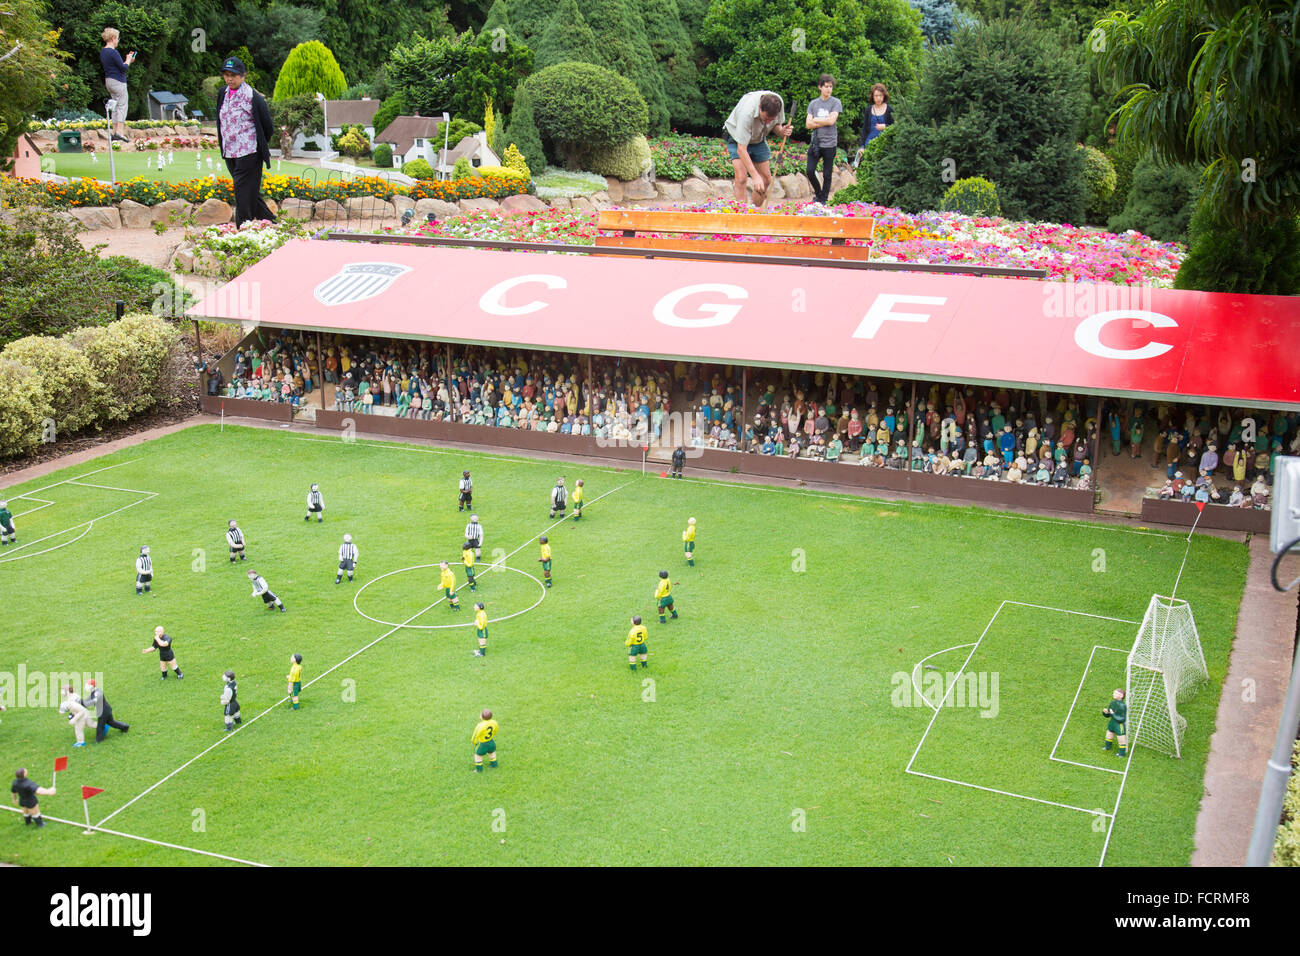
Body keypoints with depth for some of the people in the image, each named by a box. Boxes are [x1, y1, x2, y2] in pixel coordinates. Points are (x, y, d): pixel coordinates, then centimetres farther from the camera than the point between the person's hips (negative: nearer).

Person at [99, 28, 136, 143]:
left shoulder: (103, 52, 12)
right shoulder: (113, 52, -18)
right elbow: (123, 68, -17)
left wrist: (126, 59, 13)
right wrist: (128, 60, 1)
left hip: (108, 81, 9)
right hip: (118, 82, -9)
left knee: (115, 107, 13)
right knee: (122, 106, -6)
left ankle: (115, 131, 11)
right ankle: (119, 132, -13)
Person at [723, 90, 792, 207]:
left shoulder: (778, 102, -24)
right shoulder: (747, 112, -41)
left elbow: (777, 124, -1)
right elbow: (741, 149, -41)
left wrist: (782, 131, -27)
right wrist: (755, 176, -47)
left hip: (758, 139, 5)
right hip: (737, 138, -5)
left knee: (766, 180, 1)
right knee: (741, 178, -23)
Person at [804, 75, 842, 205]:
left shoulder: (836, 103, 1)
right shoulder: (813, 103, 9)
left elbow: (831, 120, -11)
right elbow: (808, 124, 0)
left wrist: (816, 120, -2)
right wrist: (824, 122, -8)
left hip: (829, 144, -2)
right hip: (815, 142, 2)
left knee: (827, 174, 3)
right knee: (809, 171, -5)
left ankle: (823, 200, 15)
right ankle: (818, 193, 18)